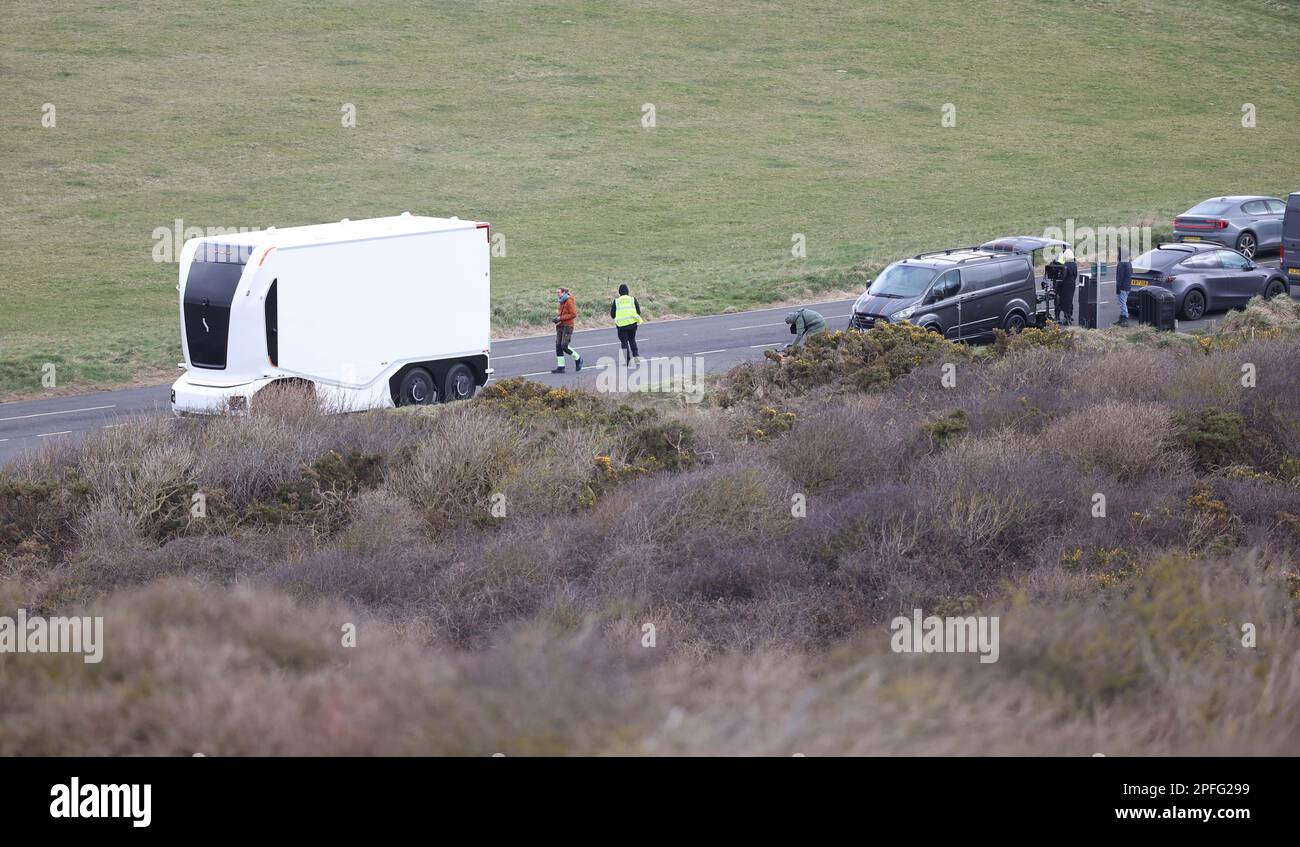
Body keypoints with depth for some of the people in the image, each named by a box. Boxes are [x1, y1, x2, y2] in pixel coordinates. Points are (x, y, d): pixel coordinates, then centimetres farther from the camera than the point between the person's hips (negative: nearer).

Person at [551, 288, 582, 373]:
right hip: (560, 326, 9)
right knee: (558, 346, 1)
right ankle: (560, 367, 2)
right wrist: (556, 318, 6)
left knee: (564, 346, -14)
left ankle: (578, 359, 8)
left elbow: (573, 314, -16)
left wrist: (560, 318, -18)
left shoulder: (569, 302, -11)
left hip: (567, 326, -9)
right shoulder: (562, 302, 15)